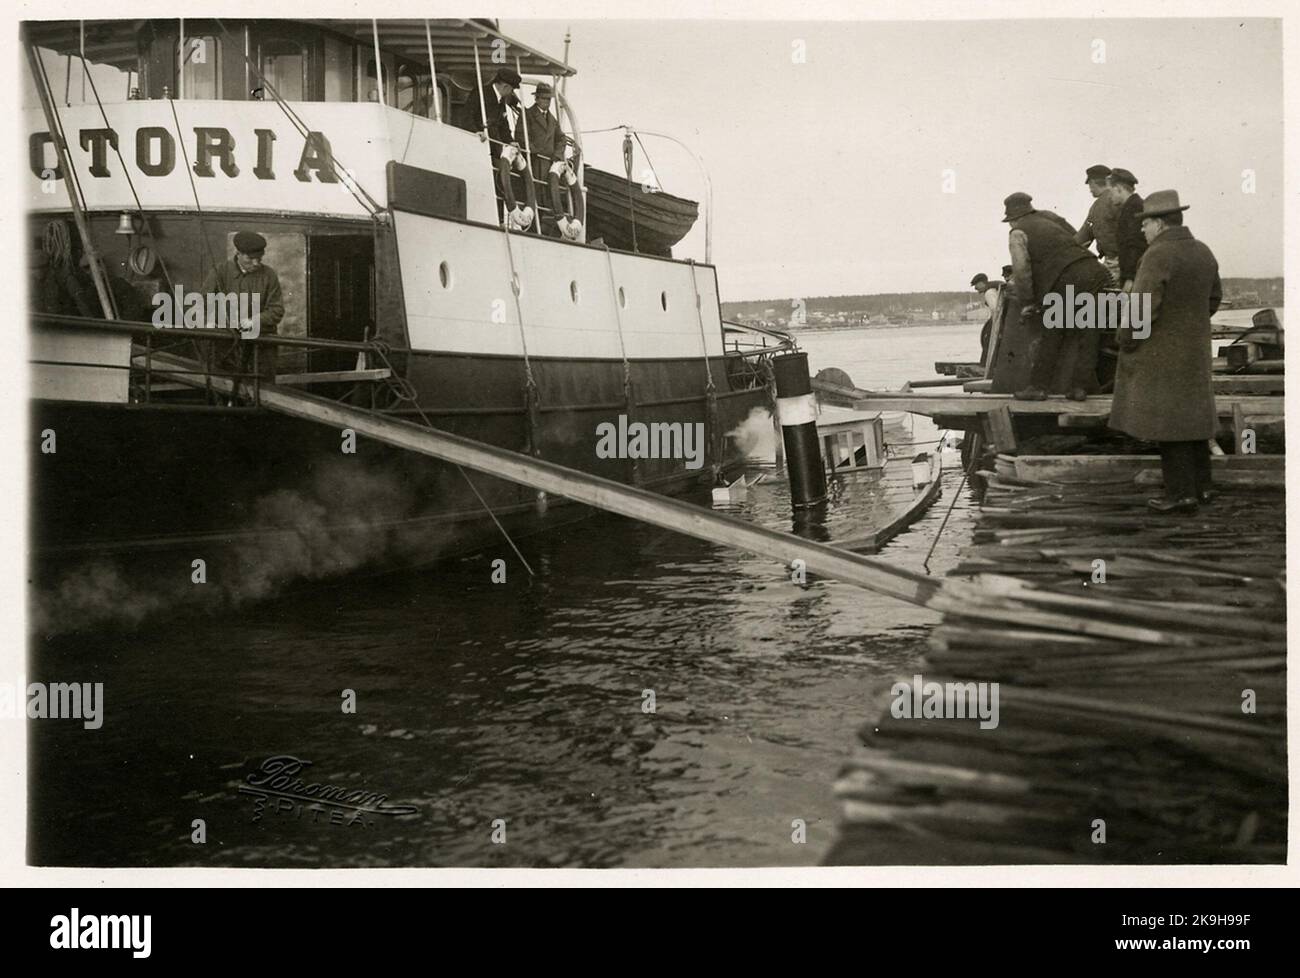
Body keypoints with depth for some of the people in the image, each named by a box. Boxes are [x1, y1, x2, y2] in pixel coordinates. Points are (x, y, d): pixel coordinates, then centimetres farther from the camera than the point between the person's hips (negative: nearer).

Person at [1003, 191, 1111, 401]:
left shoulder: (1017, 234, 4)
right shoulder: (1048, 217, 24)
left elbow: (1021, 270, -6)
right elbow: (1076, 238, 29)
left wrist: (1026, 304, 0)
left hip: (1067, 281, -6)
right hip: (1094, 272, 6)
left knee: (1050, 336, 6)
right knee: (1086, 335, 11)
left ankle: (1039, 386, 10)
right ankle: (1080, 386, 11)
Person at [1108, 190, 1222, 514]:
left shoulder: (1158, 255, -20)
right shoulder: (1202, 252, 6)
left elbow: (1143, 307, -24)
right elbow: (1212, 298, 17)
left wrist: (1126, 342, -11)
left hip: (1159, 352, -8)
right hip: (1193, 350, 8)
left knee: (1165, 419, -3)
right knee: (1190, 414, 15)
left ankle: (1181, 494, -1)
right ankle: (1200, 485, 20)